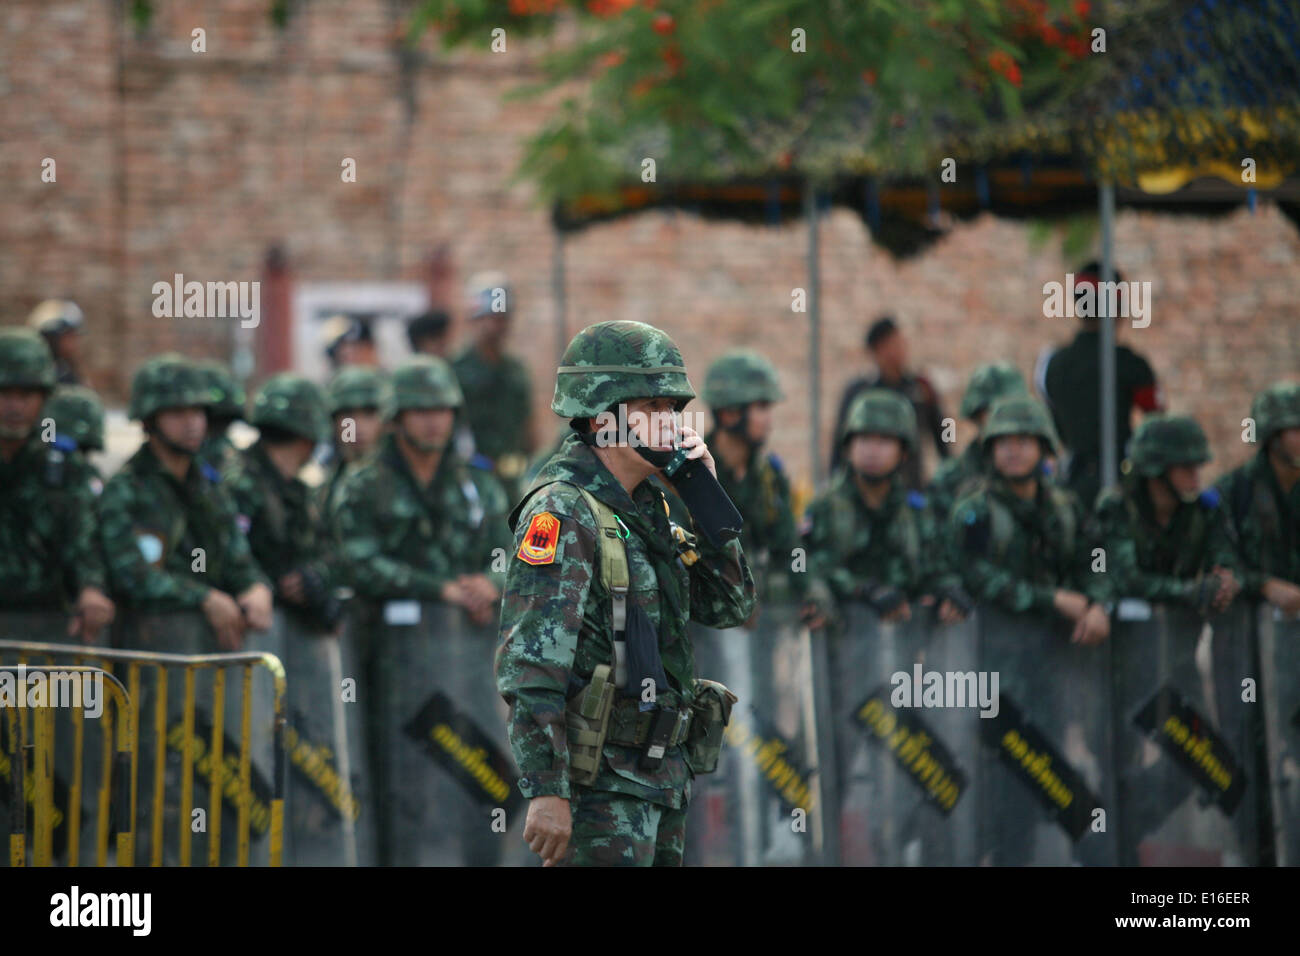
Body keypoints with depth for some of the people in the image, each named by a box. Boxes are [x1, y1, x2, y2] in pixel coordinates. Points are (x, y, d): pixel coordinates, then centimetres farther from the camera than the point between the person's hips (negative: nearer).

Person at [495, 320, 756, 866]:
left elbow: (729, 607, 16)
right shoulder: (563, 511, -14)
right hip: (601, 778, -9)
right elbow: (529, 665, -21)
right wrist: (546, 790, -27)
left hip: (660, 778, 9)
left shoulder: (646, 510, 13)